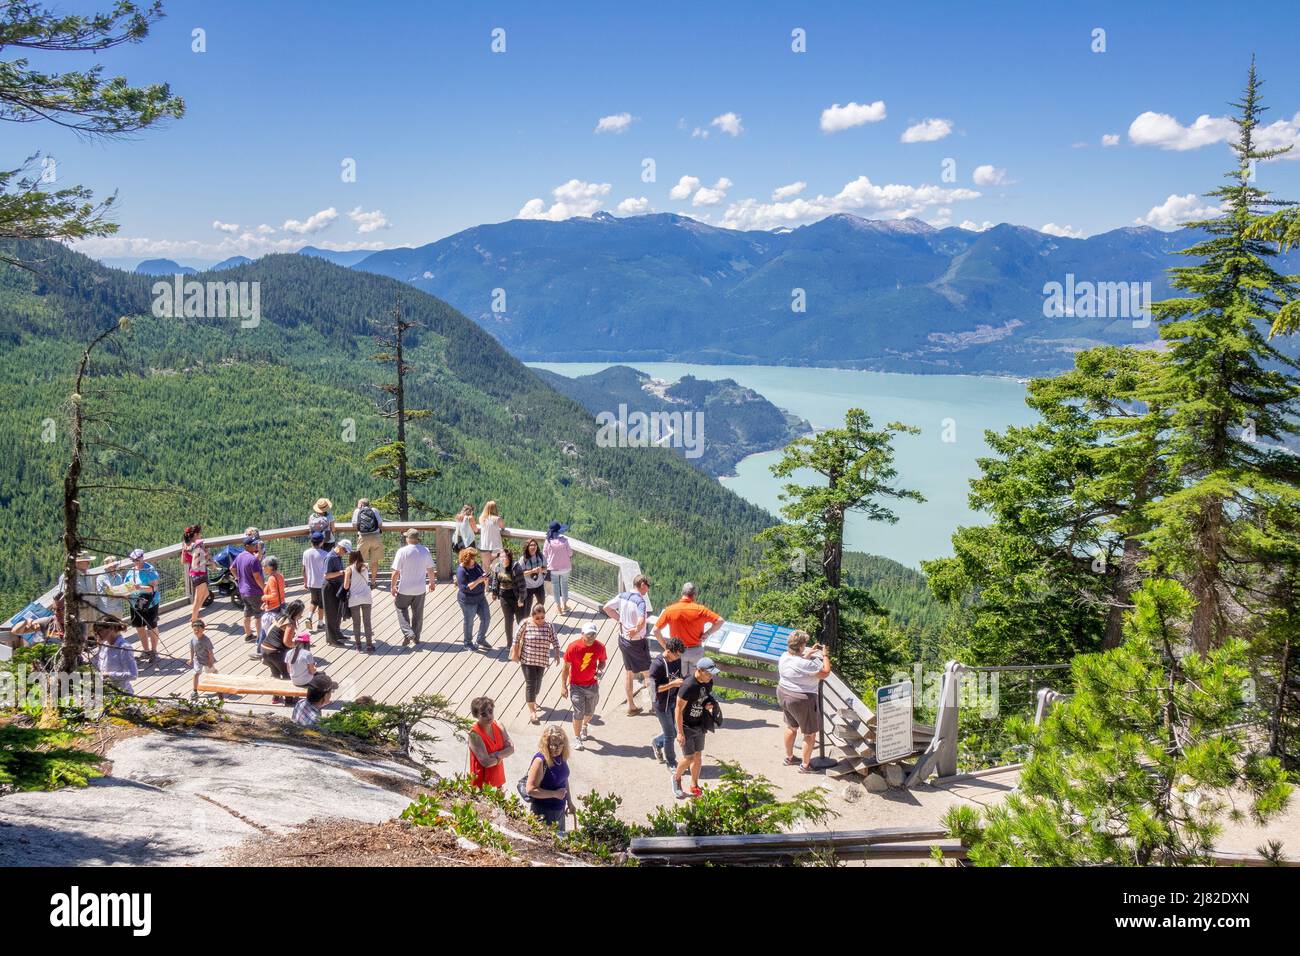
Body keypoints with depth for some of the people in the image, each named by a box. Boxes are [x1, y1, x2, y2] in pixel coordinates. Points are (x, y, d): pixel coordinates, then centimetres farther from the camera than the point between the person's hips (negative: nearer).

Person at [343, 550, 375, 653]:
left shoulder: (349, 569, -6)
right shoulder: (365, 567, 4)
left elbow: (346, 586, -8)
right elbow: (369, 580, 10)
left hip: (354, 599, -2)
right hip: (366, 598, 2)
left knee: (356, 623, 9)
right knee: (367, 622, 6)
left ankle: (358, 644, 14)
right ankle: (369, 645, 6)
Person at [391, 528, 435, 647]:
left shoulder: (402, 551, -15)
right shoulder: (425, 551, -3)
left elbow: (396, 572, -14)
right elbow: (430, 570, 6)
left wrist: (392, 586, -1)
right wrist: (431, 583, 22)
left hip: (404, 589, -3)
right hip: (420, 589, 3)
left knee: (401, 610, 16)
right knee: (418, 614, 15)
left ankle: (408, 634, 1)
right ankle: (415, 639, 23)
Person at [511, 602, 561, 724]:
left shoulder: (549, 626, -6)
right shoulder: (525, 624, -12)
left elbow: (555, 641, 1)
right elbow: (517, 638, -3)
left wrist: (557, 654, -3)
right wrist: (515, 653, -1)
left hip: (542, 660, 3)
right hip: (527, 659, -3)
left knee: (537, 683, 14)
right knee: (531, 683, -7)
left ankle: (532, 700, 43)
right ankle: (531, 711, -3)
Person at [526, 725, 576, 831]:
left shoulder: (561, 757, -3)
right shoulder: (540, 761, -25)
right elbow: (530, 790, -25)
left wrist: (569, 803, 14)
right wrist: (554, 794, -24)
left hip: (560, 810, 7)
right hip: (543, 812, -7)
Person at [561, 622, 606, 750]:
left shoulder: (600, 647, -10)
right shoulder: (573, 647, -19)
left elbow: (602, 661, 9)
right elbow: (566, 667, -10)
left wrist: (600, 670, -13)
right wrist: (563, 686, -8)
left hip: (592, 685, 3)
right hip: (576, 685, -3)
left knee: (590, 712, 17)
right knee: (579, 713, -8)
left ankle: (584, 726, 50)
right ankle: (577, 738, 10)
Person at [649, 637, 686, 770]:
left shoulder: (677, 660, -3)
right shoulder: (657, 665, -24)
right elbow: (656, 688, -23)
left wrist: (683, 682, -5)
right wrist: (673, 684, -30)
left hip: (675, 701, 7)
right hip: (662, 704, -7)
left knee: (675, 732, 15)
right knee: (670, 734, 5)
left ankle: (657, 743, 44)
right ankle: (671, 763, 24)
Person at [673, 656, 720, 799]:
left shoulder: (708, 682, -5)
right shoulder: (688, 686, -28)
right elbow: (679, 709, -22)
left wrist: (710, 704, -8)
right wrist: (680, 733, -20)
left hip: (699, 725, 7)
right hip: (686, 726, -7)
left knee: (698, 756, 12)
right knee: (689, 757, -3)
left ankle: (694, 787, 27)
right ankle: (676, 777, 25)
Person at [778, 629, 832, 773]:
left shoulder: (784, 657, -6)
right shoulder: (805, 664, -31)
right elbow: (825, 673, -21)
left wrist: (809, 653, 7)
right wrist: (825, 655, -9)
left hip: (783, 696, 9)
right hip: (801, 701, -9)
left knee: (791, 727, 28)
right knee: (810, 733, 10)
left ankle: (789, 757, 42)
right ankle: (805, 765, 19)